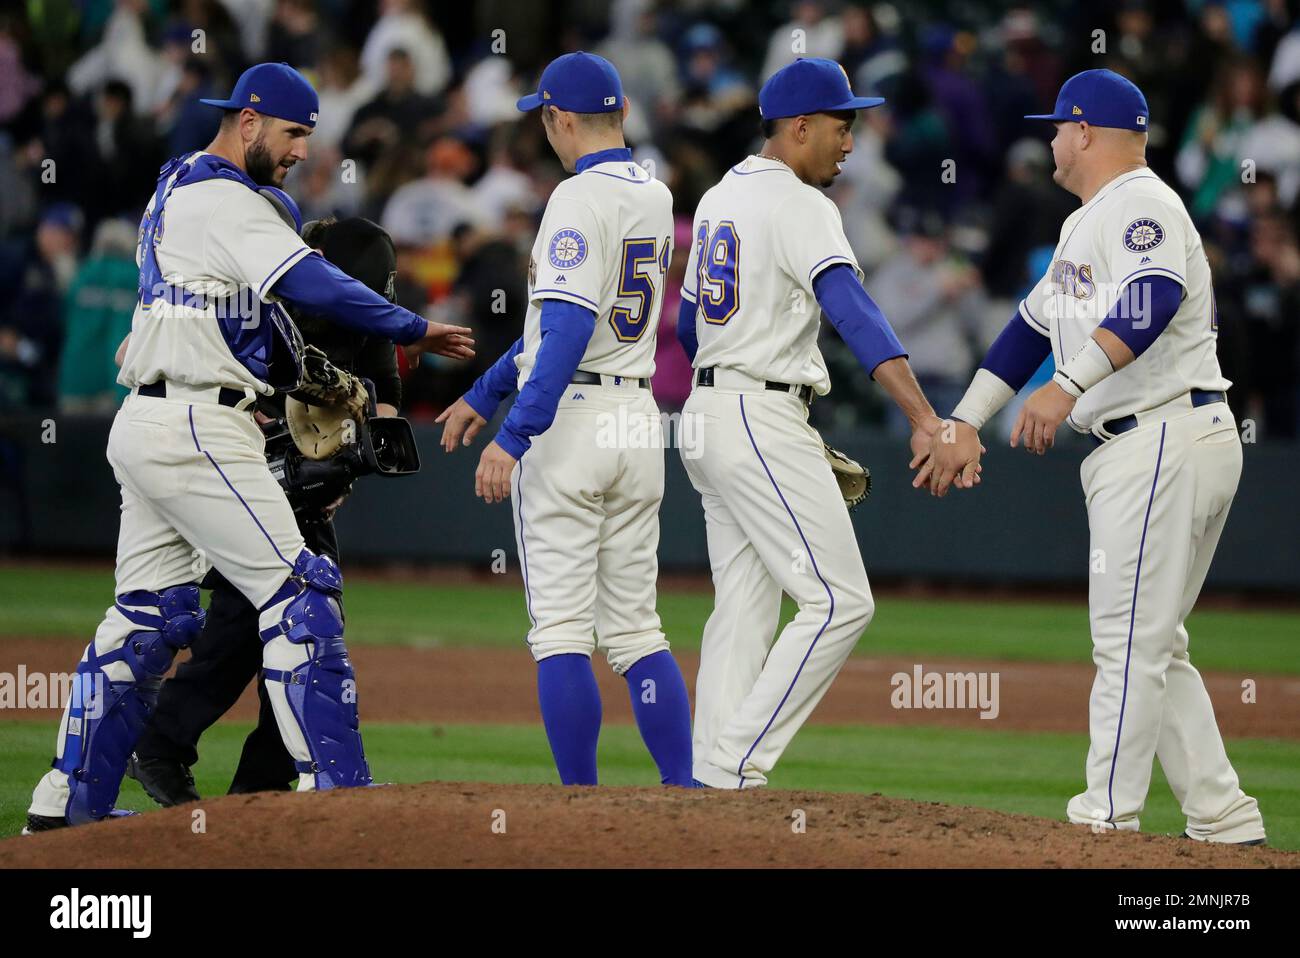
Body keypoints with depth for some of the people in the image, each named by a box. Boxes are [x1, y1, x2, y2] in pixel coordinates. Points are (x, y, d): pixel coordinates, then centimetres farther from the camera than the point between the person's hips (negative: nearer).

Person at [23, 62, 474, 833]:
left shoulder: (177, 188, 19)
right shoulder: (223, 201, -13)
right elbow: (311, 285, -20)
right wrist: (414, 330, -13)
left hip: (147, 428, 10)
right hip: (195, 432, -10)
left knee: (149, 615, 13)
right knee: (298, 593, -9)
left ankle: (71, 800, 14)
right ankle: (333, 784, -13)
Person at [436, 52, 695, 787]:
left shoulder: (581, 198, -13)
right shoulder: (656, 199, 14)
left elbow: (568, 330, -22)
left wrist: (512, 436, -25)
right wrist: (485, 393, 25)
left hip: (569, 421, -8)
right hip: (639, 423, 8)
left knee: (561, 629, -3)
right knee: (636, 628, 10)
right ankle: (685, 798, 2)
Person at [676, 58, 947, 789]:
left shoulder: (720, 198, 16)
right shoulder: (801, 206, -13)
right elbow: (852, 311, -28)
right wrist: (924, 418, -39)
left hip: (709, 413, 10)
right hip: (762, 422, -10)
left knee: (745, 611, 10)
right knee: (839, 600, -10)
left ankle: (716, 782, 7)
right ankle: (736, 766, -13)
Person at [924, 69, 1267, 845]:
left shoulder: (1141, 205, -10)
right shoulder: (1088, 223, 23)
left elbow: (1155, 299, -29)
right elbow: (1034, 326, 27)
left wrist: (1069, 386, -39)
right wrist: (966, 424, 20)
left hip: (1169, 442, -10)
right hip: (1141, 451, 10)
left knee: (1132, 641, -10)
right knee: (1153, 645, 11)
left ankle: (1106, 820, -9)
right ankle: (1223, 820, 13)